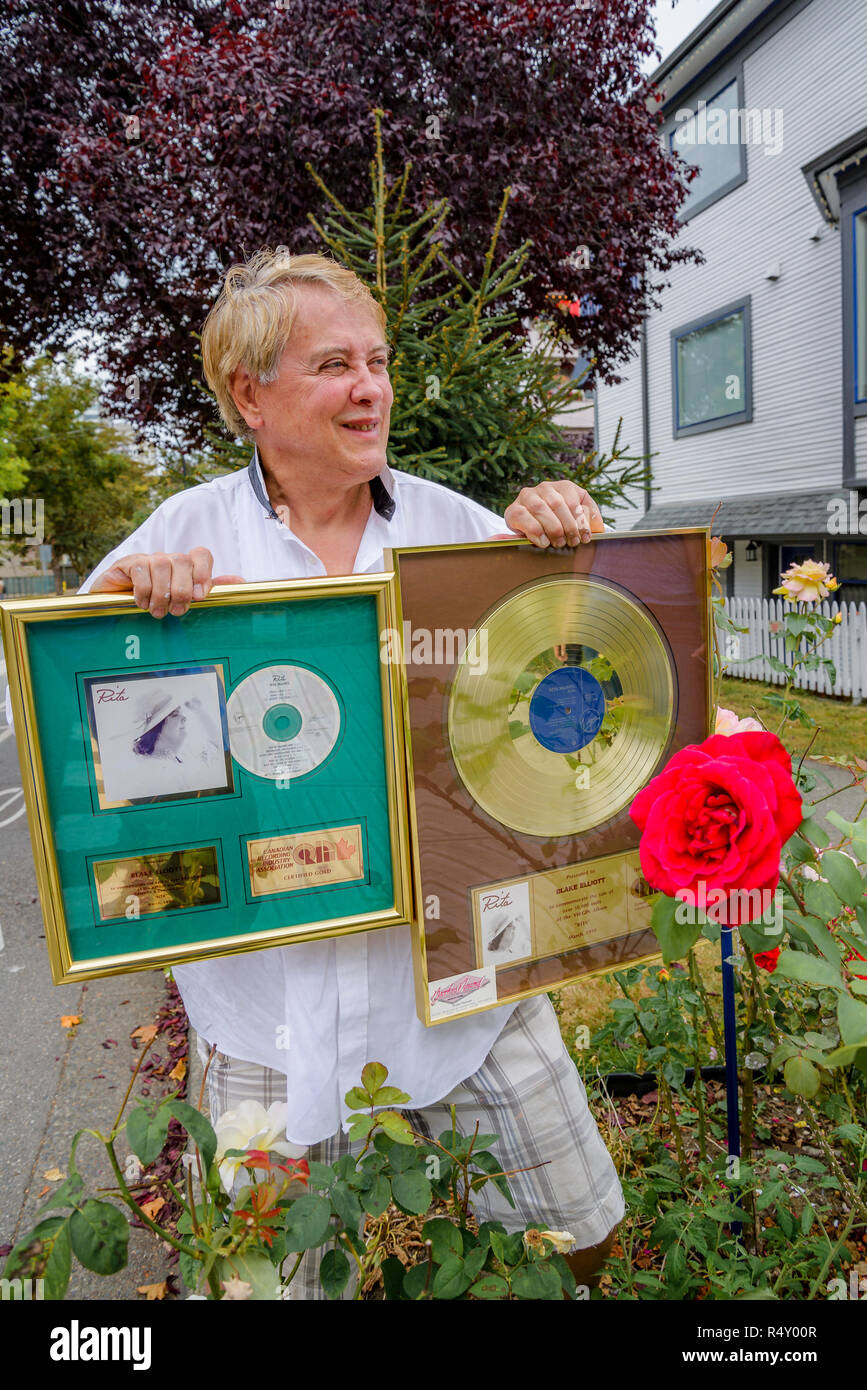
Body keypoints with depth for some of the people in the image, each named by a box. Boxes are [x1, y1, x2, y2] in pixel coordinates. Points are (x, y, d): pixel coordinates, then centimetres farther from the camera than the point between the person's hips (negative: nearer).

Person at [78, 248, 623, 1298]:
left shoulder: (452, 521, 3)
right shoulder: (190, 532, -1)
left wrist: (562, 534, -14)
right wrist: (120, 593, -21)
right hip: (268, 988, -1)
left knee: (583, 1232, 15)